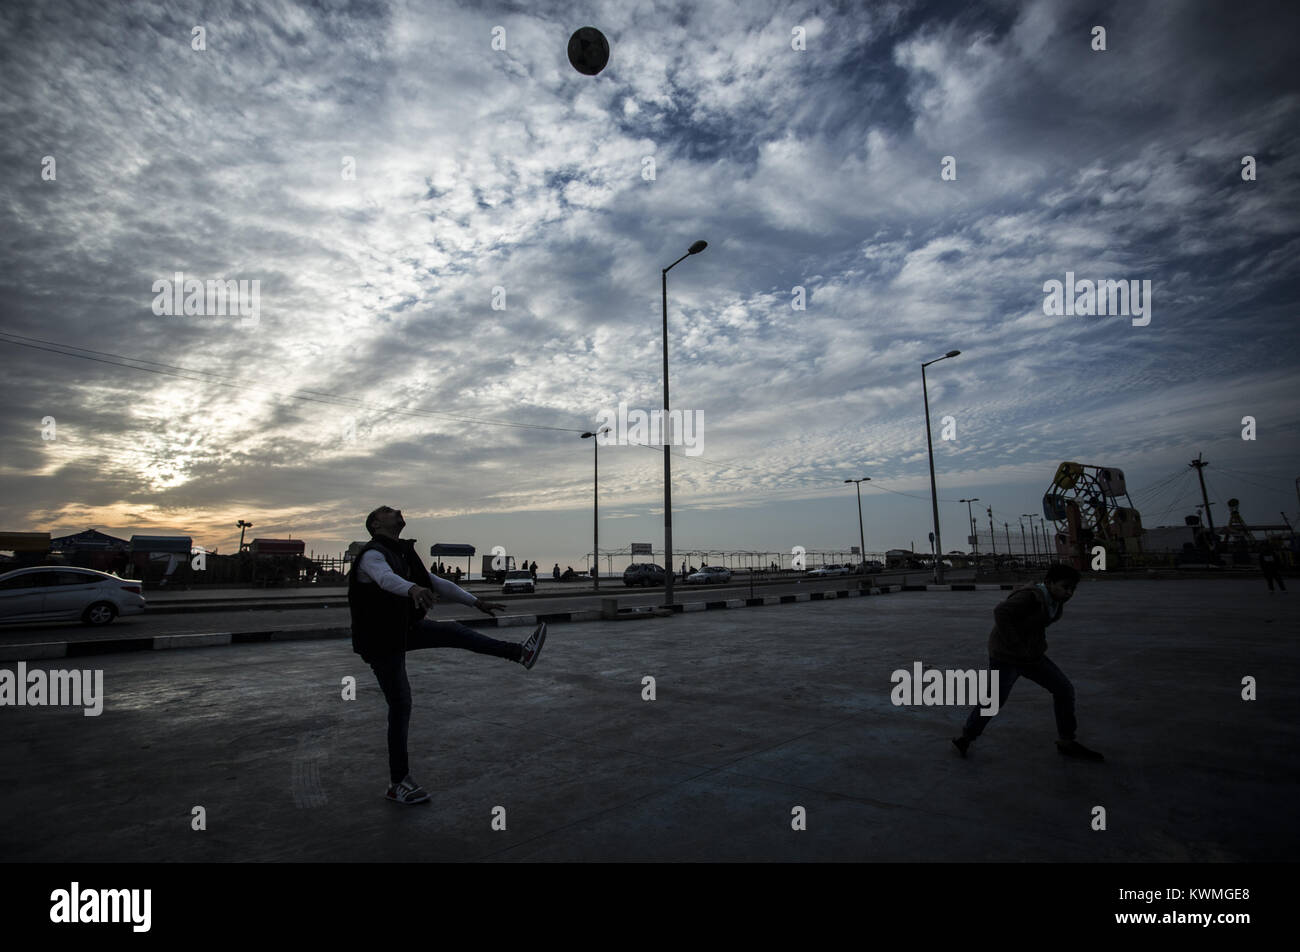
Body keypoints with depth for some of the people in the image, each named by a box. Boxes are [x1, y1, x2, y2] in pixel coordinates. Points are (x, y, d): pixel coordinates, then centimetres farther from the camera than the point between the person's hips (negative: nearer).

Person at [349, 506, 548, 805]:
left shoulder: (403, 555, 7)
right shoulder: (373, 555, -21)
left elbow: (436, 583, 13)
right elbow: (386, 578, -45)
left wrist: (476, 602, 13)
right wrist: (413, 589, -67)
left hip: (402, 629, 8)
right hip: (381, 640, -8)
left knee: (455, 631, -2)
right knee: (401, 706, -2)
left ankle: (520, 653, 3)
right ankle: (399, 783, 11)